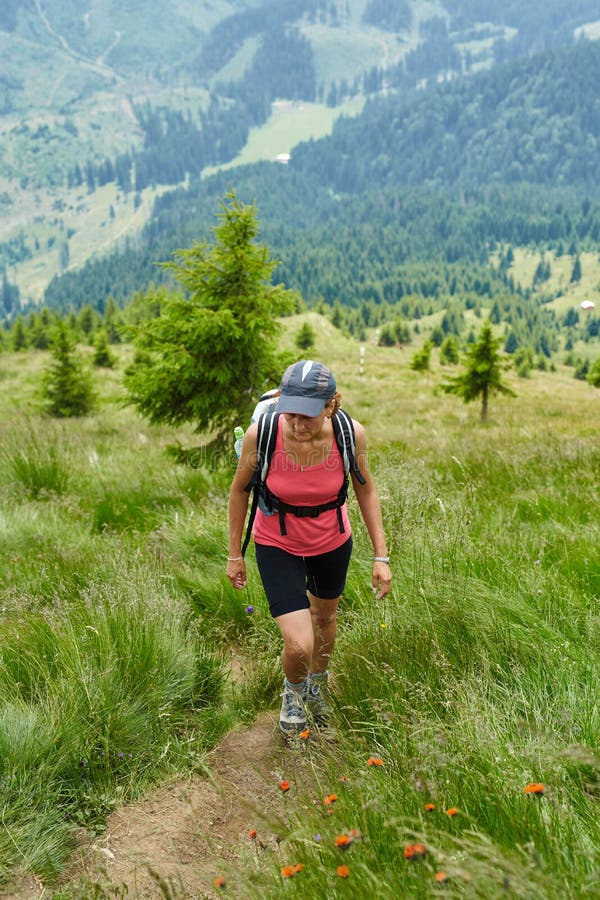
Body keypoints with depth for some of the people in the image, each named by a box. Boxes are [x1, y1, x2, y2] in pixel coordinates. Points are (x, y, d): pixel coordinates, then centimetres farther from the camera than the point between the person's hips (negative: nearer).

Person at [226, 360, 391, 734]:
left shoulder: (350, 434, -27)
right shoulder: (261, 434, -31)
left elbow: (366, 490, -7)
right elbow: (240, 489, -11)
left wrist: (381, 556, -6)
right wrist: (235, 554, -1)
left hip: (332, 541, 2)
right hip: (277, 545, -2)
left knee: (324, 617, 27)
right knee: (298, 646, -11)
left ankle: (318, 681, 60)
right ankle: (294, 689, 28)